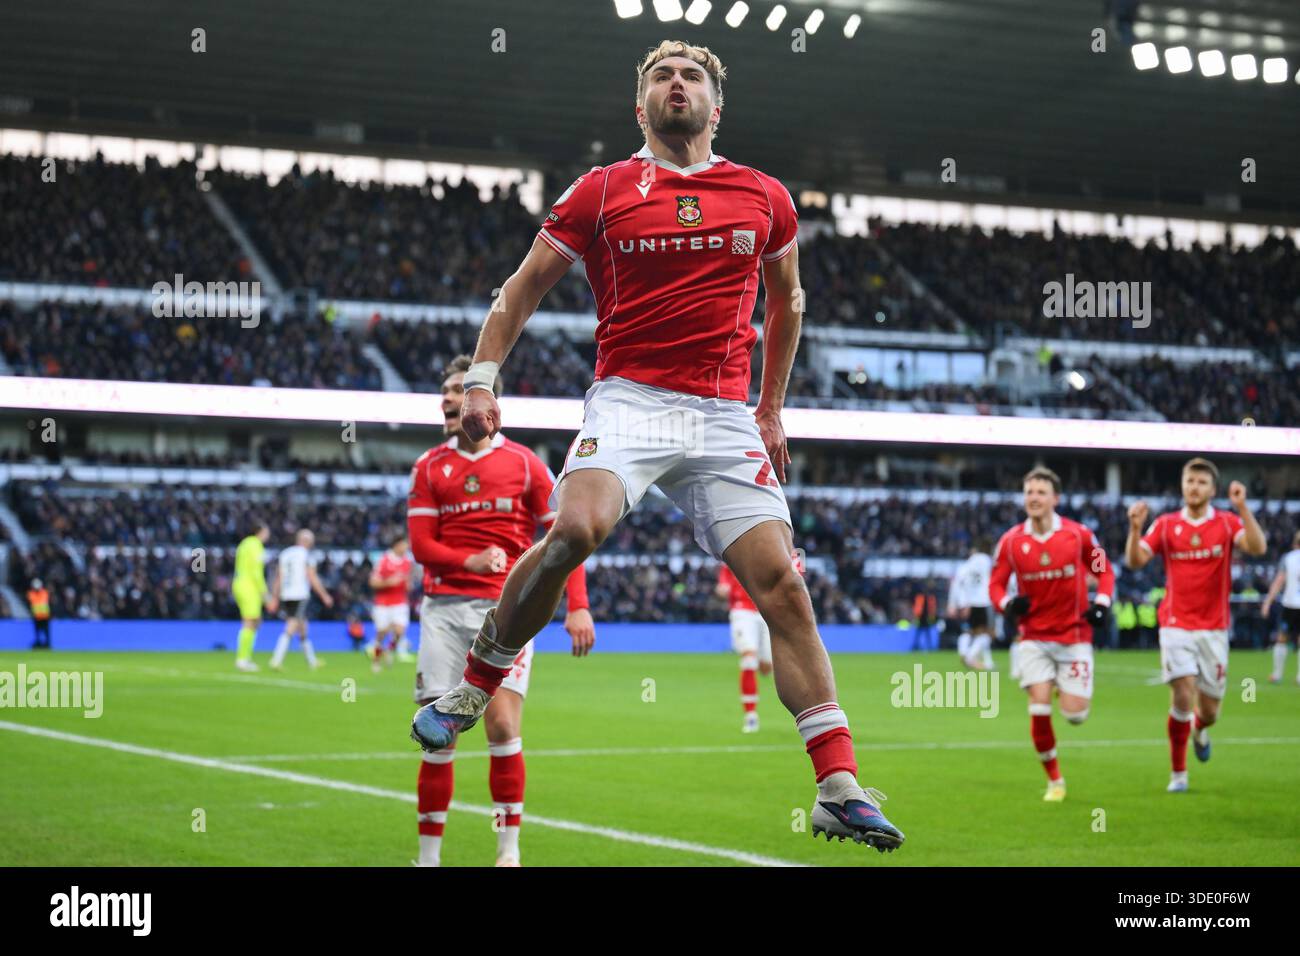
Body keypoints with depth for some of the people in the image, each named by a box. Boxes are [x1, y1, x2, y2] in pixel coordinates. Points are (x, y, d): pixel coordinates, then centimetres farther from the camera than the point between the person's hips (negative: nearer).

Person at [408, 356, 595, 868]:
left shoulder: (524, 463, 3)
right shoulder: (429, 467, 9)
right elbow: (421, 544, 3)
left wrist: (577, 606, -6)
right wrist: (470, 561, -16)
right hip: (444, 609, 2)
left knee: (502, 725, -13)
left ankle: (509, 851, -2)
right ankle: (429, 855, 9)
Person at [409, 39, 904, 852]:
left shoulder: (766, 198, 12)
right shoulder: (602, 192, 7)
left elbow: (787, 300, 27)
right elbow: (524, 288, 14)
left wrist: (772, 409, 25)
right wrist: (482, 379, 4)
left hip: (726, 416, 2)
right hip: (628, 398, -2)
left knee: (782, 584, -9)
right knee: (576, 528, -30)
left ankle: (840, 789, -7)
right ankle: (474, 685, -8)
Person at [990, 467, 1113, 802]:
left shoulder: (1078, 535, -6)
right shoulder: (1011, 541, -4)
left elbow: (1104, 571, 6)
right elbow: (996, 584, 4)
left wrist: (1101, 603, -11)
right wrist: (1008, 603, -17)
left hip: (1074, 635, -1)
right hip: (1034, 636, 1)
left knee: (1074, 714, -5)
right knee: (1039, 710, -10)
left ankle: (1070, 692, 35)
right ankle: (1054, 780, 8)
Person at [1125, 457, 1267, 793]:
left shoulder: (1227, 523, 0)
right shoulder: (1165, 525, 2)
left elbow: (1257, 547, -18)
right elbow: (1135, 561, -6)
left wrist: (1242, 507, -27)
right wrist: (1135, 528, -23)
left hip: (1213, 629, 1)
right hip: (1176, 626, -1)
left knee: (1209, 712, 5)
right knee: (1183, 696, -16)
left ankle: (1200, 729, 44)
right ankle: (1178, 773, -1)